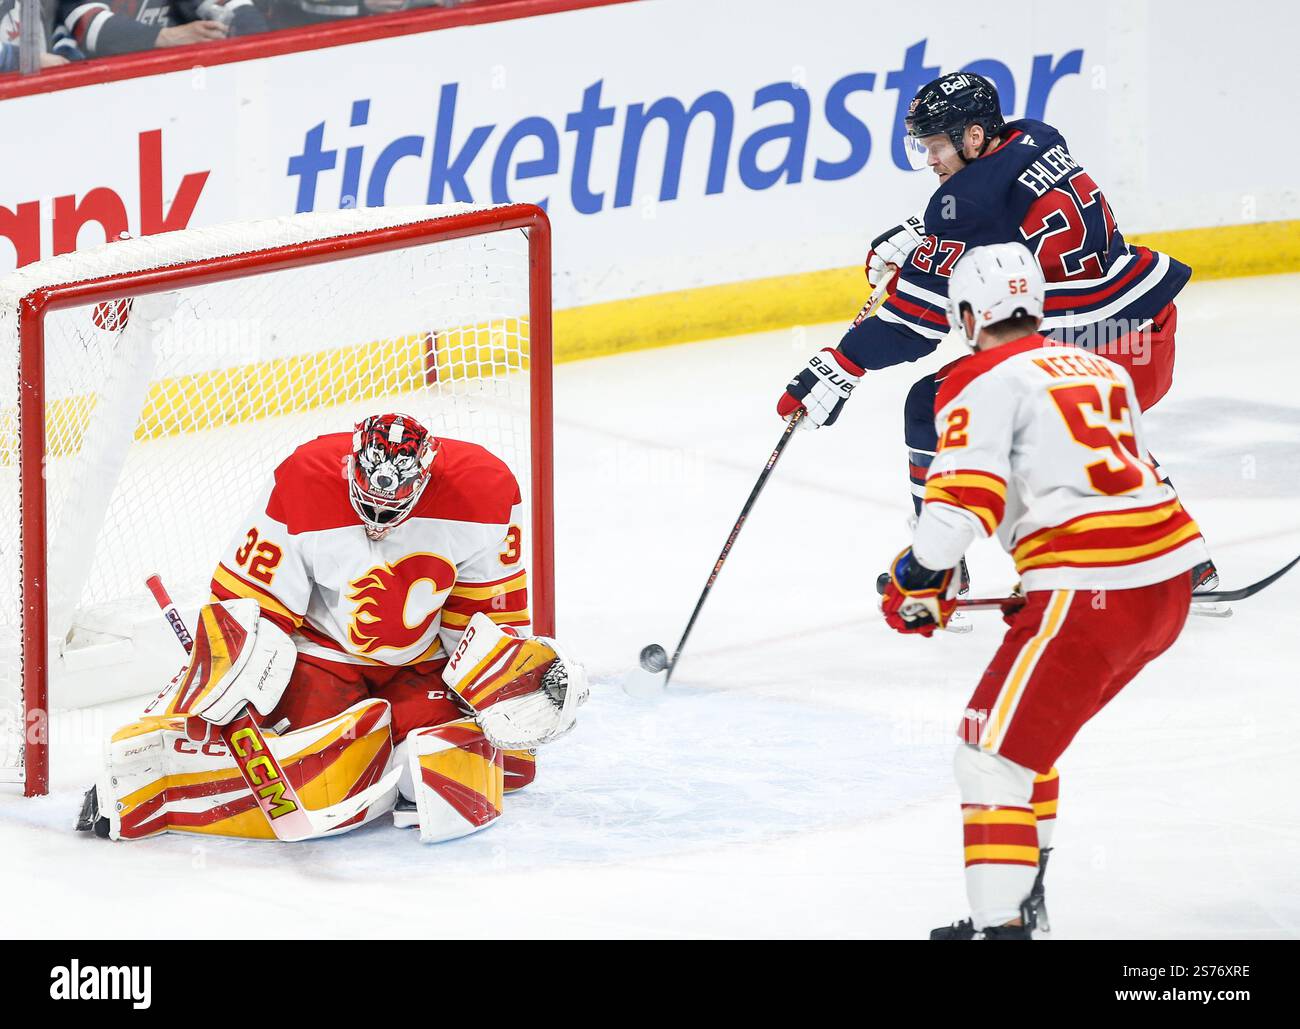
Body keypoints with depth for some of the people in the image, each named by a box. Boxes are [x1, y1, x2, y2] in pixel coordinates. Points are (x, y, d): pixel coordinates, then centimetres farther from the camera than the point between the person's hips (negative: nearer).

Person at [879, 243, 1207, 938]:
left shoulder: (982, 384, -2)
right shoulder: (1102, 369, 21)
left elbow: (963, 501, -15)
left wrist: (914, 581, 0)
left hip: (1089, 594, -8)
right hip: (1169, 579, 9)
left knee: (993, 752, -6)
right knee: (1025, 722, 26)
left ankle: (999, 924, -18)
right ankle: (1021, 896, 34)